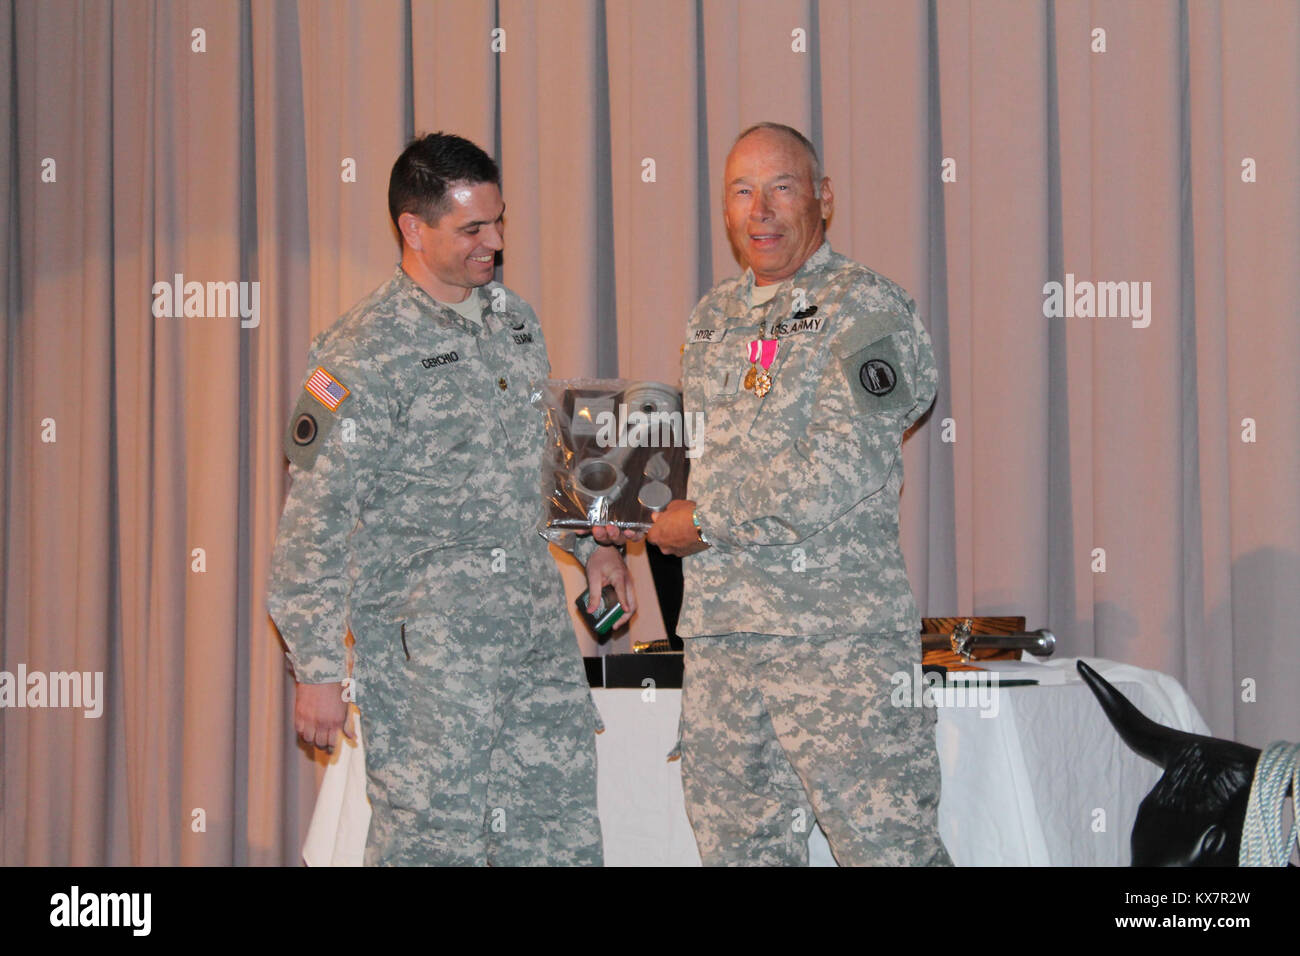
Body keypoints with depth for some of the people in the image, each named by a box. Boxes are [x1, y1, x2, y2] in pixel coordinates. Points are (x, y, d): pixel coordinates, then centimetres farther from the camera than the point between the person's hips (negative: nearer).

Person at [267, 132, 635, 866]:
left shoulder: (514, 318, 11)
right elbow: (315, 523, -13)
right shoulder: (366, 355, -13)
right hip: (425, 633, -7)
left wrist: (594, 540, 22)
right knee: (437, 830, -5)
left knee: (562, 829, 8)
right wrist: (319, 668, -15)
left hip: (534, 611, 7)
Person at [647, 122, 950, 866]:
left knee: (889, 844, -6)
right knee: (740, 847, 10)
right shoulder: (712, 320, 17)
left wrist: (703, 524, -8)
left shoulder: (867, 310, -6)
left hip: (838, 636, -7)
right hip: (719, 636, 7)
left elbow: (833, 476, -16)